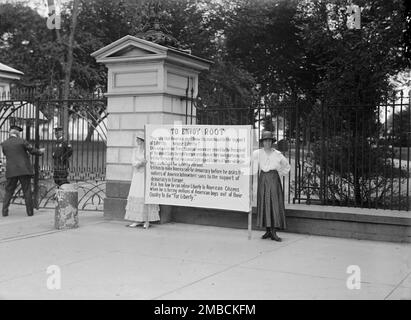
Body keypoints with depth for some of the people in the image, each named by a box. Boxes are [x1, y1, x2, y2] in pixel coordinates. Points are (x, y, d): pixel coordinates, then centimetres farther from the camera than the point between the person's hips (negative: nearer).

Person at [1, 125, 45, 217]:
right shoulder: (22, 141, -5)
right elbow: (32, 150, 2)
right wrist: (40, 151, 23)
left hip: (11, 171, 2)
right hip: (24, 170, -2)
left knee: (8, 192, 9)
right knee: (27, 191, 4)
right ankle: (30, 211, 5)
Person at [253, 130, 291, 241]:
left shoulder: (277, 154, 4)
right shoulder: (257, 153, 2)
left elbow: (287, 167, 16)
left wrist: (280, 174, 7)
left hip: (274, 179, -1)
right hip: (262, 179, 1)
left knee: (275, 203, -6)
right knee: (263, 204, 0)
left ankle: (273, 232, -6)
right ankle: (268, 230, 9)